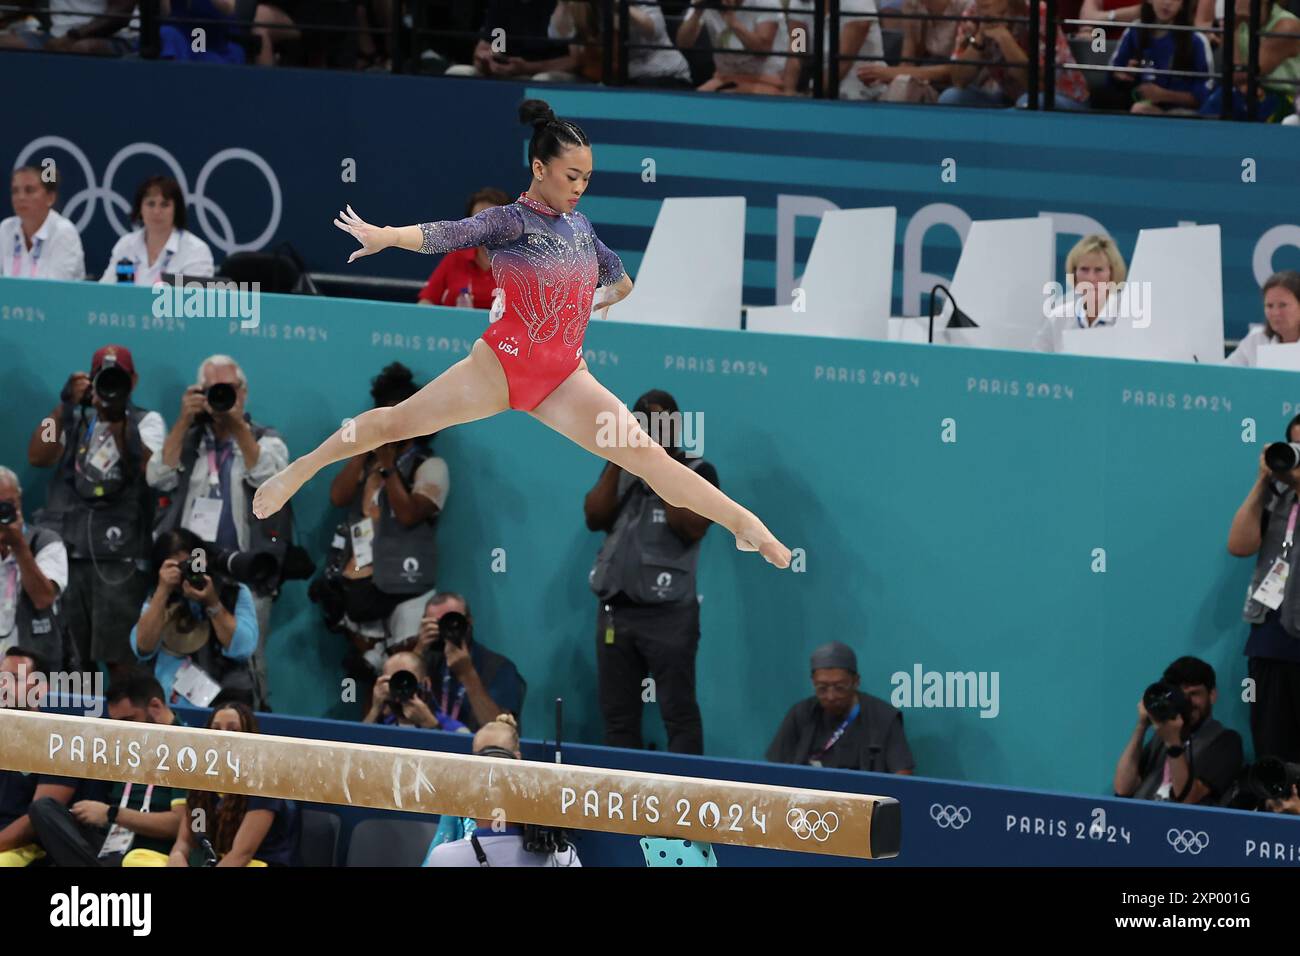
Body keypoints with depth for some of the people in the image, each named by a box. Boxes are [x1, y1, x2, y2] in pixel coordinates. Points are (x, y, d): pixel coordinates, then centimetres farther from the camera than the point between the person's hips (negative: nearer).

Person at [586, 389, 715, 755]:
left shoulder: (697, 472, 1)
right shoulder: (621, 469, 16)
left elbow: (692, 527, -13)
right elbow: (594, 518, 3)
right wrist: (616, 464, -5)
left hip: (668, 613, -5)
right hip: (615, 610, 5)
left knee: (679, 712, -8)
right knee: (618, 716, 6)